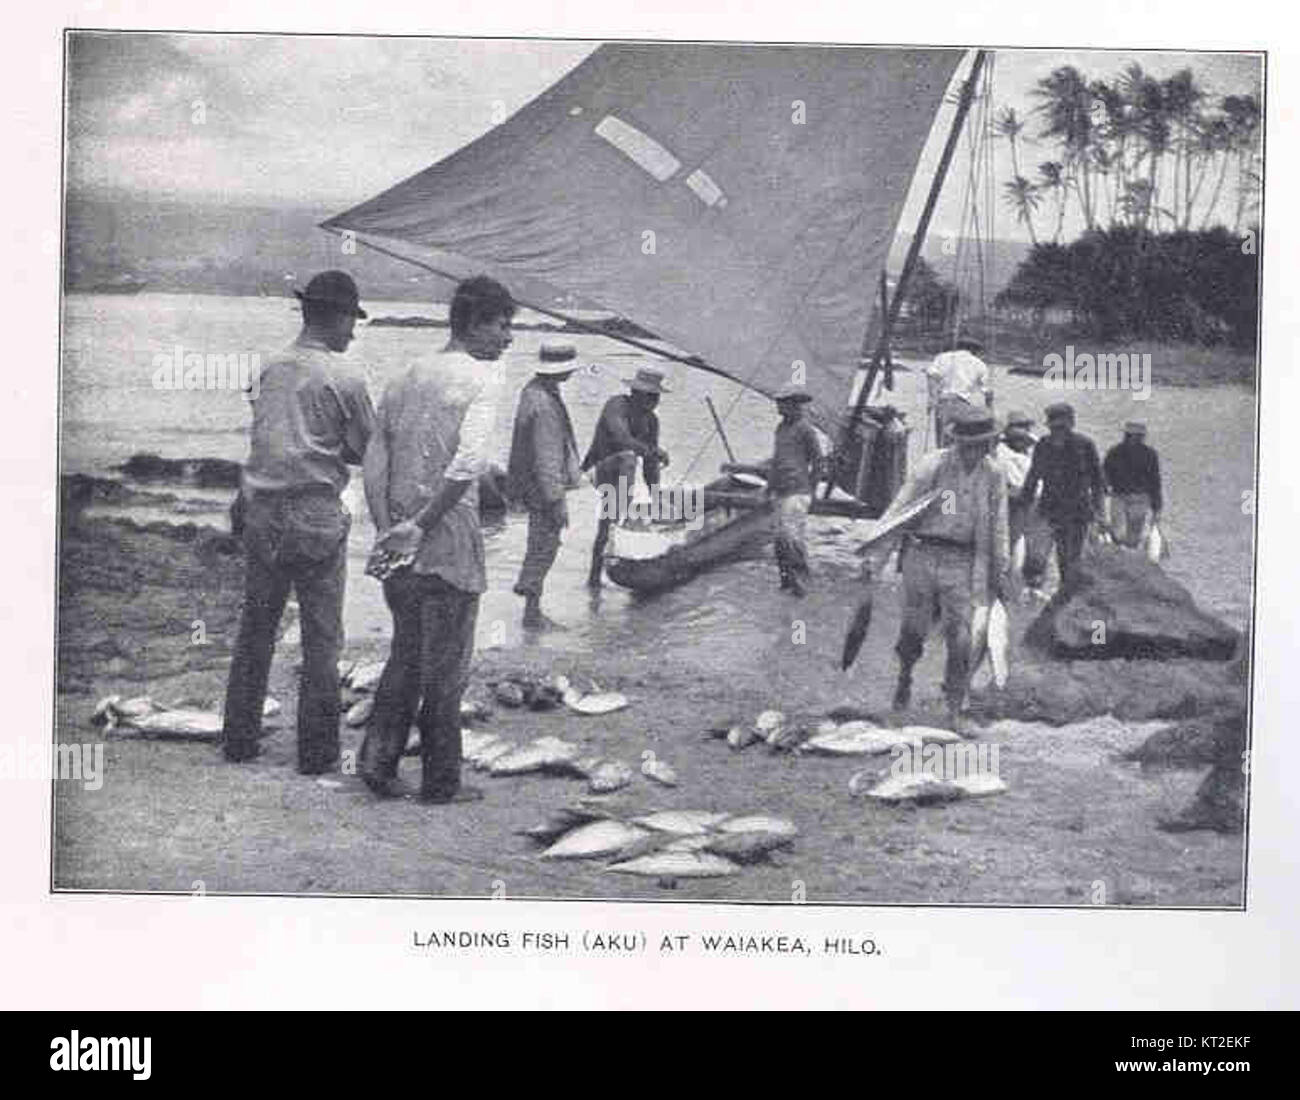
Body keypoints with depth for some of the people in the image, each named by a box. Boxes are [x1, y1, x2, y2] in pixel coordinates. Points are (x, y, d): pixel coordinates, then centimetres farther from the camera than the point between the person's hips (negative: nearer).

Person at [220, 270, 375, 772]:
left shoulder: (271, 369, 7)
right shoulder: (343, 379, -9)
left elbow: (266, 436, 13)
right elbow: (369, 452, -1)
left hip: (260, 511, 5)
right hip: (315, 516, -5)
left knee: (254, 628, 14)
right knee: (321, 638, 5)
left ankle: (239, 739, 21)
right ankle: (316, 750, 10)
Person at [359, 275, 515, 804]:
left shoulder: (405, 377, 13)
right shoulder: (482, 377, -8)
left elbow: (374, 459, 7)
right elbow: (470, 462, -22)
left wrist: (387, 528, 0)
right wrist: (422, 524, -16)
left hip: (397, 539, 6)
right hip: (449, 540, -6)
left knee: (405, 655, 19)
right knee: (445, 665, 5)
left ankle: (377, 760, 15)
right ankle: (440, 781, 14)